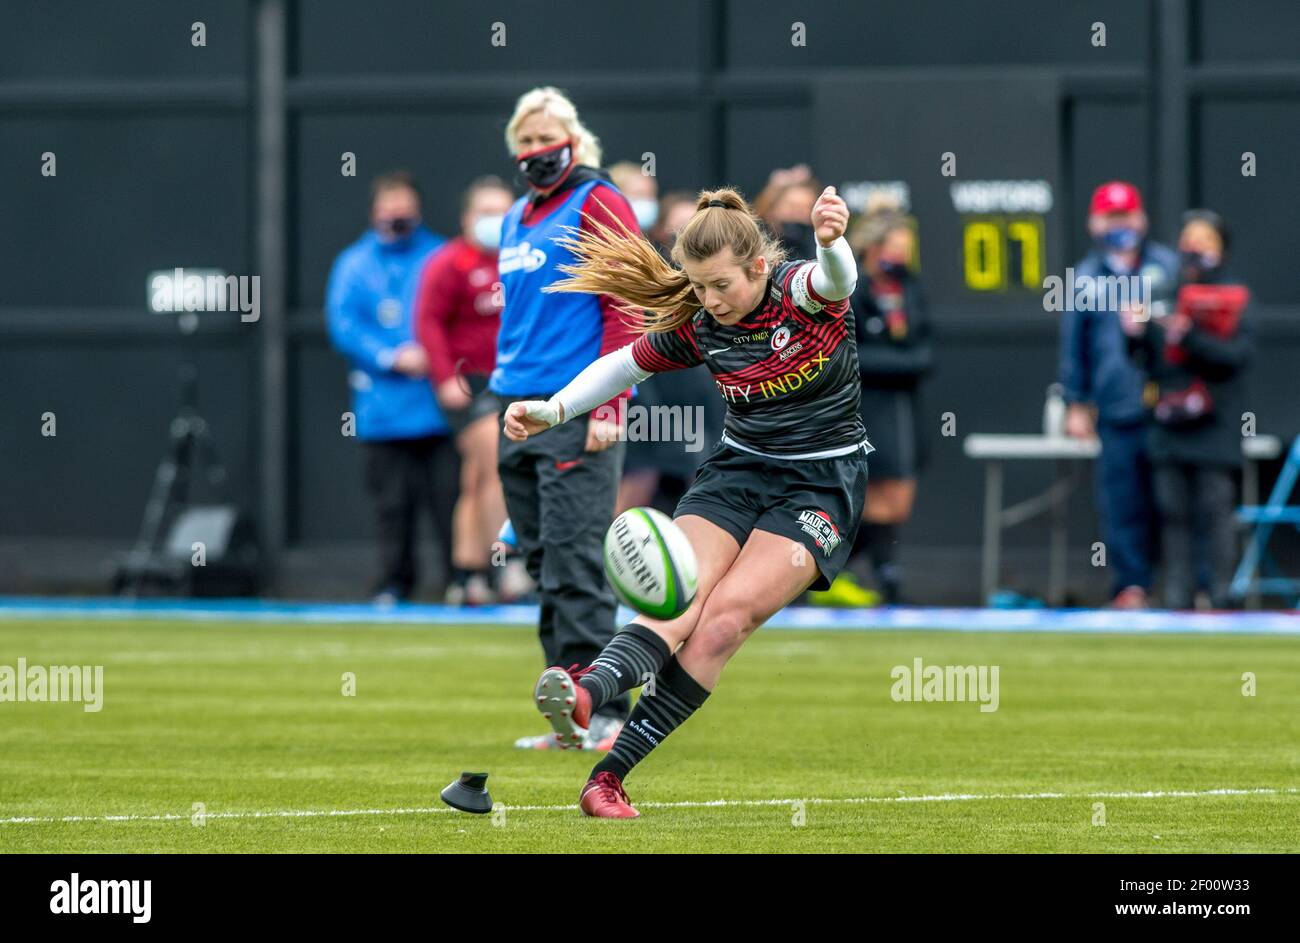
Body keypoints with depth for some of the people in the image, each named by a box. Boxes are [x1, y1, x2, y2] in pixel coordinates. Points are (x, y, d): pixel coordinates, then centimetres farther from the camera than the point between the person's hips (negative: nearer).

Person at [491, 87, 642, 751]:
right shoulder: (516, 220, 19)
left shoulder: (597, 206, -4)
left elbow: (624, 309, -10)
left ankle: (603, 713, -10)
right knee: (546, 570, 7)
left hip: (577, 415, -8)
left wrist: (607, 409, -17)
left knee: (573, 566, -12)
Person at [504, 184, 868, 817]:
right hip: (736, 472, 4)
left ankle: (611, 771, -27)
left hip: (823, 485, -4)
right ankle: (589, 690, -53)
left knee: (727, 614, -23)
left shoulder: (803, 293, -15)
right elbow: (625, 365, 14)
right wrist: (554, 409, -1)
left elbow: (836, 278, -39)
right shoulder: (697, 326, -2)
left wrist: (831, 241, -63)